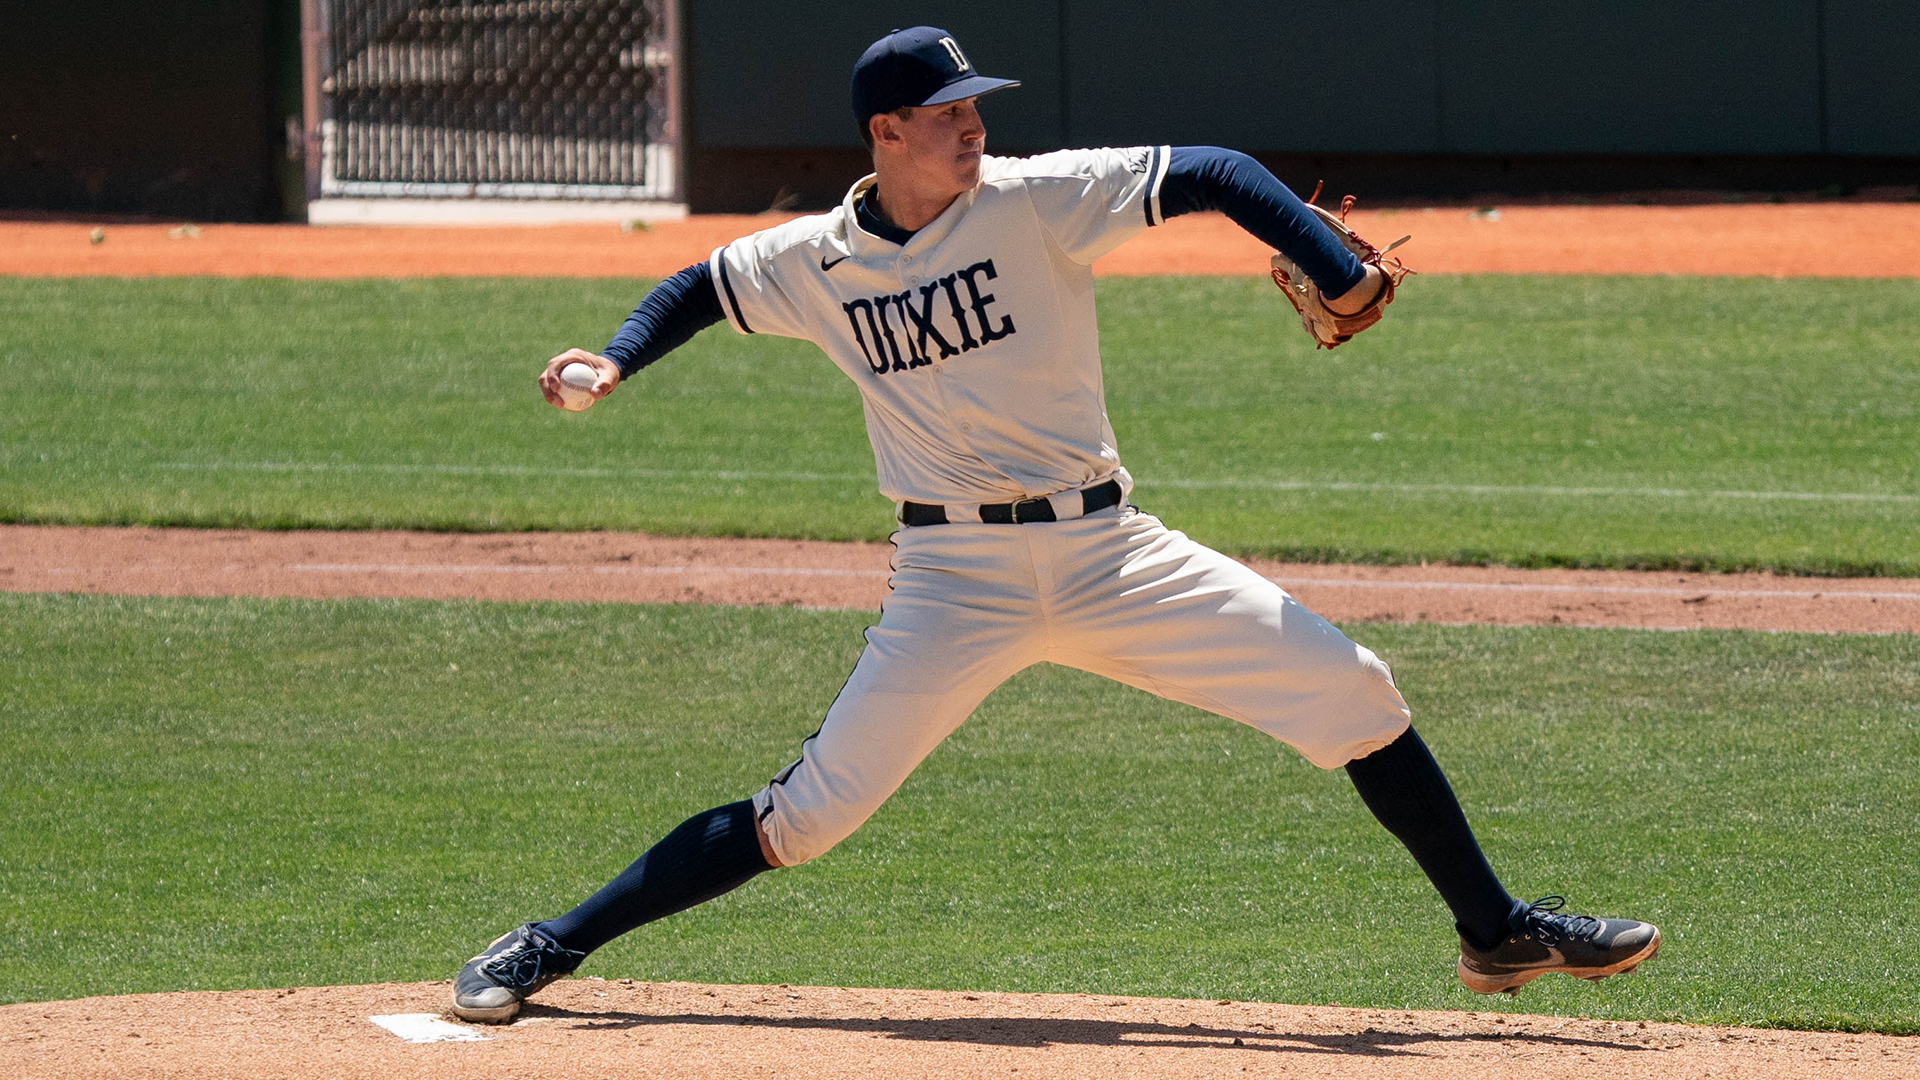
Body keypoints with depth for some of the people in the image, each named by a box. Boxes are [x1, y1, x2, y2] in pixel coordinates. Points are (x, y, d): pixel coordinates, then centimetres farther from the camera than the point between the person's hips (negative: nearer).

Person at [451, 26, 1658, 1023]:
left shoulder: (1037, 201, -6)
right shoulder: (813, 260, 1)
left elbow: (1212, 174, -11)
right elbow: (696, 289, 19)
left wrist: (1339, 271, -24)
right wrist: (613, 361, 0)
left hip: (1107, 552, 1)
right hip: (956, 578, -1)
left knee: (1351, 692, -7)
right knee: (807, 814, -8)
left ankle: (1495, 930, 7)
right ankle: (554, 947, 5)